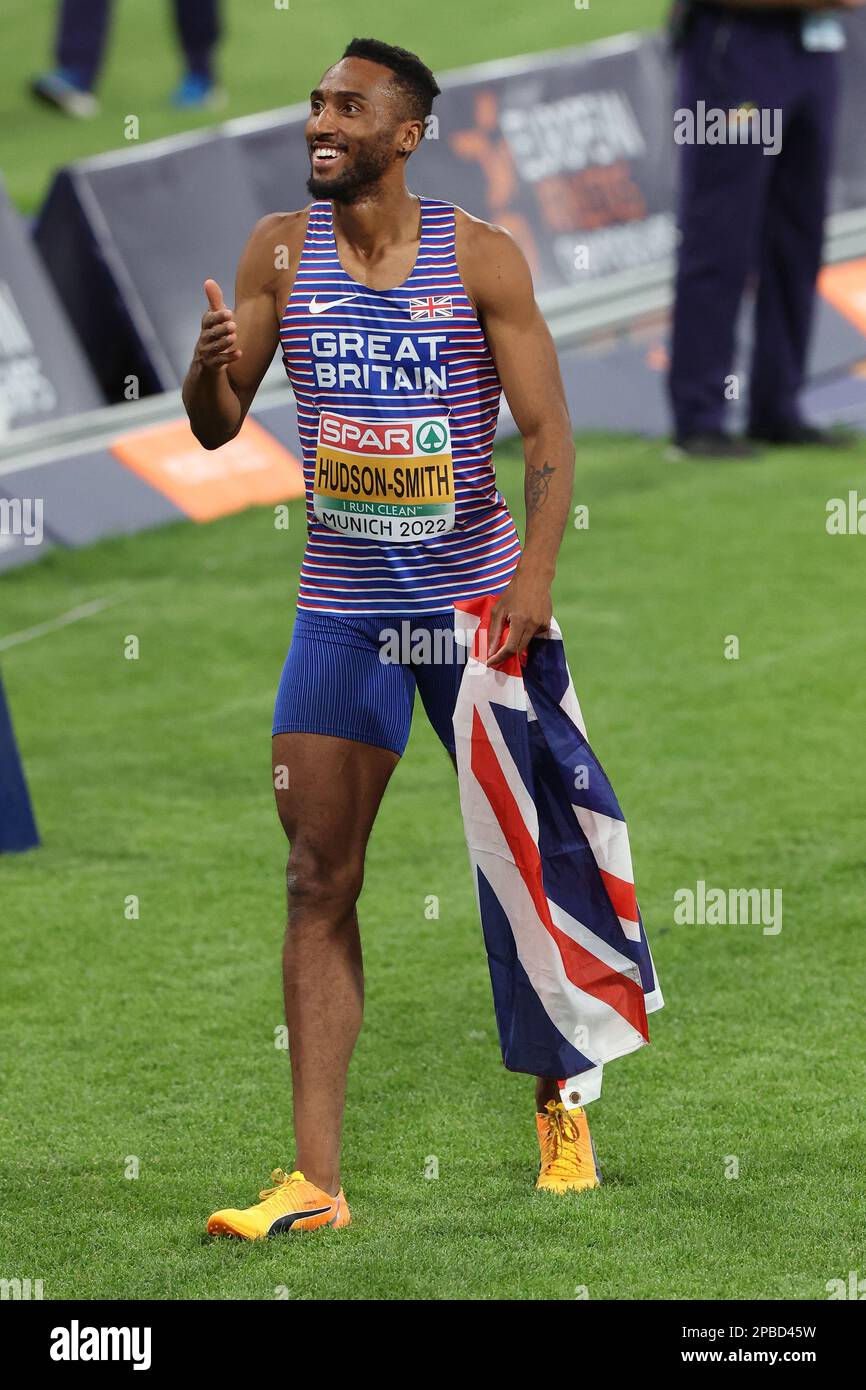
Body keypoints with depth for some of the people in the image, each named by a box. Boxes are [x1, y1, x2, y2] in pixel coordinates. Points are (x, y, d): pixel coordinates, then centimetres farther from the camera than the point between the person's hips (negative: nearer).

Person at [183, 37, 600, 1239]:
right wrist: (211, 365, -18)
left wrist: (534, 574, -19)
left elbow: (549, 432, -5)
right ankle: (315, 1178, -5)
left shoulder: (480, 258, -5)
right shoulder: (281, 250, 2)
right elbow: (216, 429, 5)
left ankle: (560, 1110, 28)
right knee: (319, 884, -4)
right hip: (340, 608, 2)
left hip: (473, 600, -2)